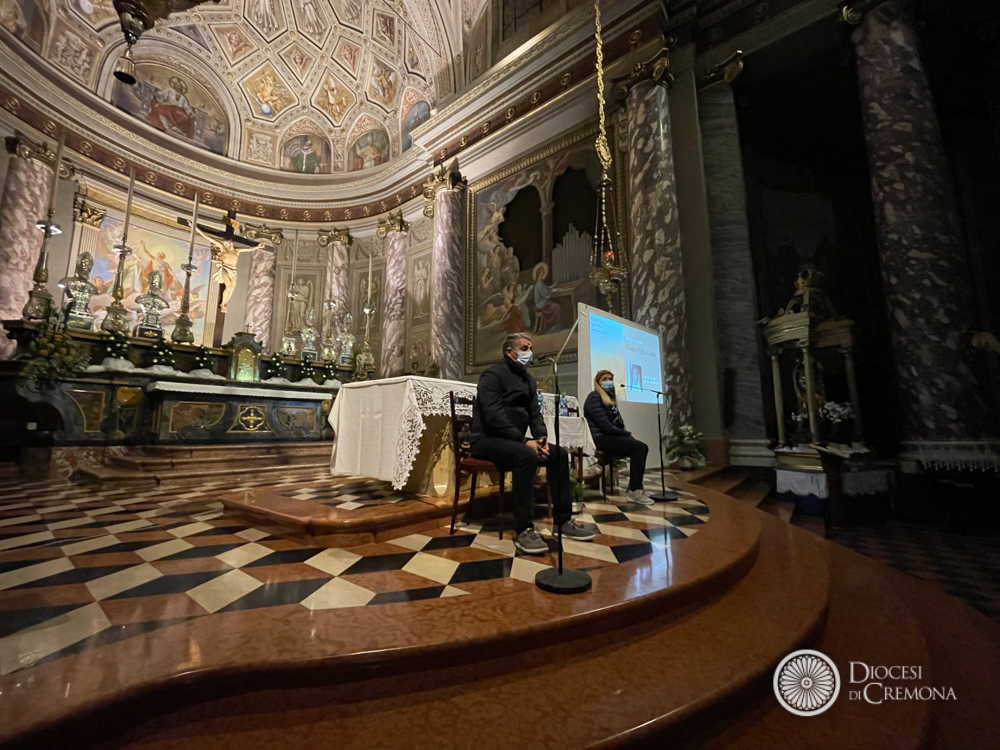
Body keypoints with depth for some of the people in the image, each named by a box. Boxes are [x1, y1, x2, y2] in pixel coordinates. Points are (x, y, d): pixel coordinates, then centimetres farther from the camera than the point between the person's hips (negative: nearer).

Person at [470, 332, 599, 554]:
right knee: (526, 456, -34)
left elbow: (534, 413, 13)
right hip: (487, 439, -8)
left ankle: (564, 520, 4)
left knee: (560, 454, -6)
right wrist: (525, 441, -25)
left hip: (514, 440, 8)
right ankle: (523, 530, -24)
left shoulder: (527, 379, 16)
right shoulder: (493, 375, -10)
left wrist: (541, 438, -7)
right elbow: (495, 417, -22)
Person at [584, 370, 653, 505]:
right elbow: (604, 425, -18)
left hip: (610, 436, 9)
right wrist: (626, 434, -10)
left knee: (642, 447, -7)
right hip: (600, 438, -8)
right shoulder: (594, 397, -8)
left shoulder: (610, 397, 21)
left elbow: (617, 422, 16)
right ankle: (634, 490, -16)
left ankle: (636, 487, -2)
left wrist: (626, 434, -4)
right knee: (639, 447, -19)